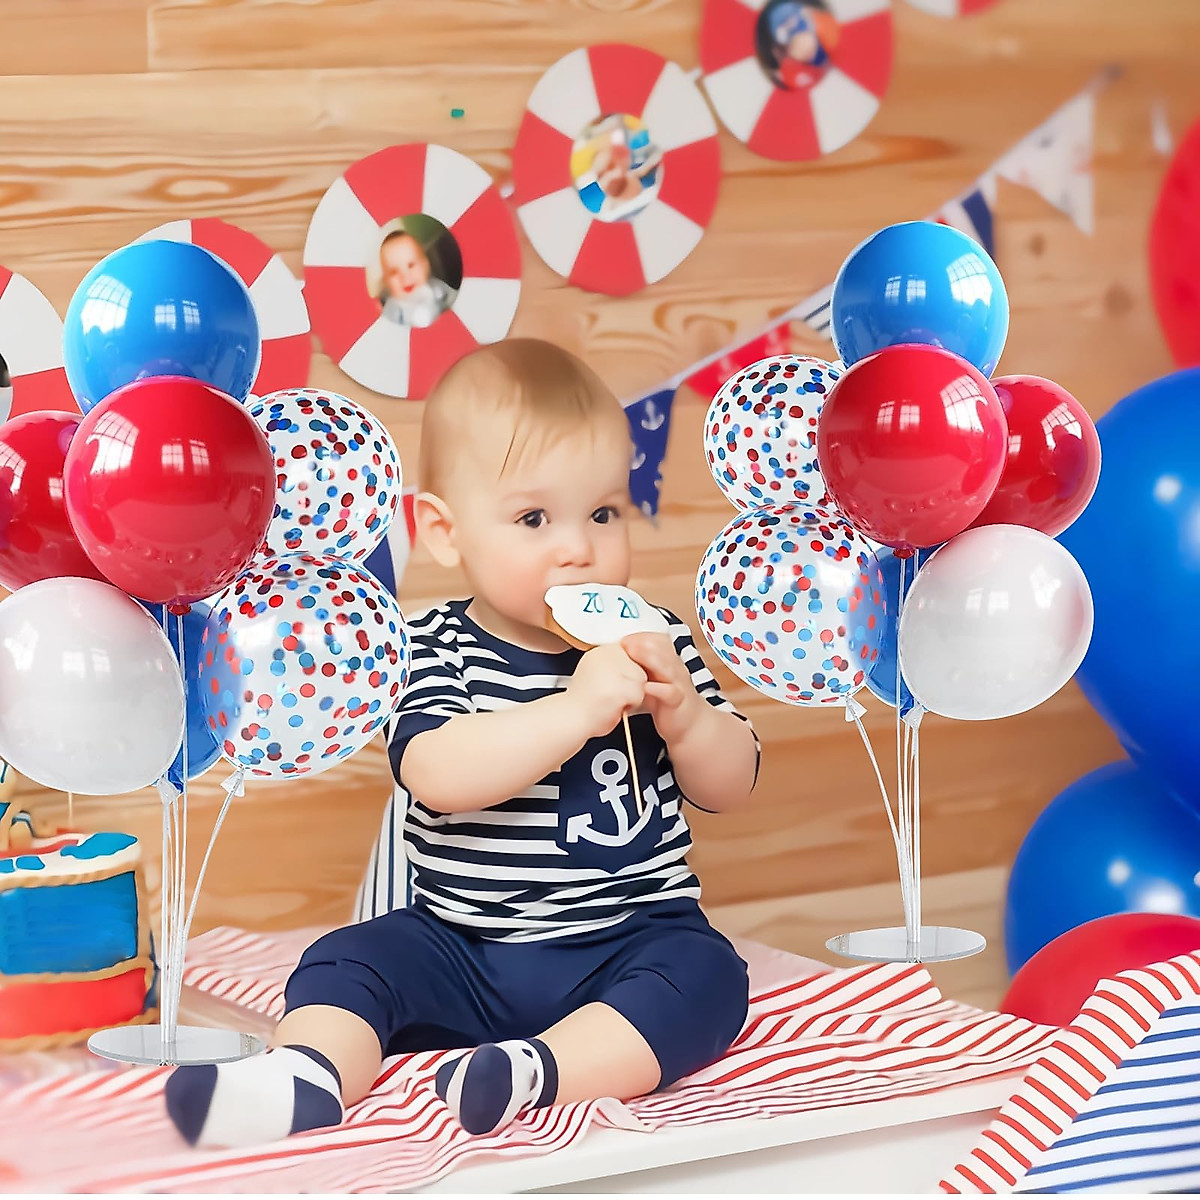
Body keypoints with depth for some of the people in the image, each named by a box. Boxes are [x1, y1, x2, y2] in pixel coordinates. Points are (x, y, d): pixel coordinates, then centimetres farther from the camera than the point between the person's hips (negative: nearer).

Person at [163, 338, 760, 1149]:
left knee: (706, 974, -27)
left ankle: (543, 1071, -41)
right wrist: (577, 708, -31)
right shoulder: (440, 652, -5)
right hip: (462, 950, 0)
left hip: (631, 939, 0)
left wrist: (682, 712, -16)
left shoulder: (649, 643, 2)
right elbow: (438, 773, -25)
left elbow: (731, 788, 4)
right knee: (348, 961, -16)